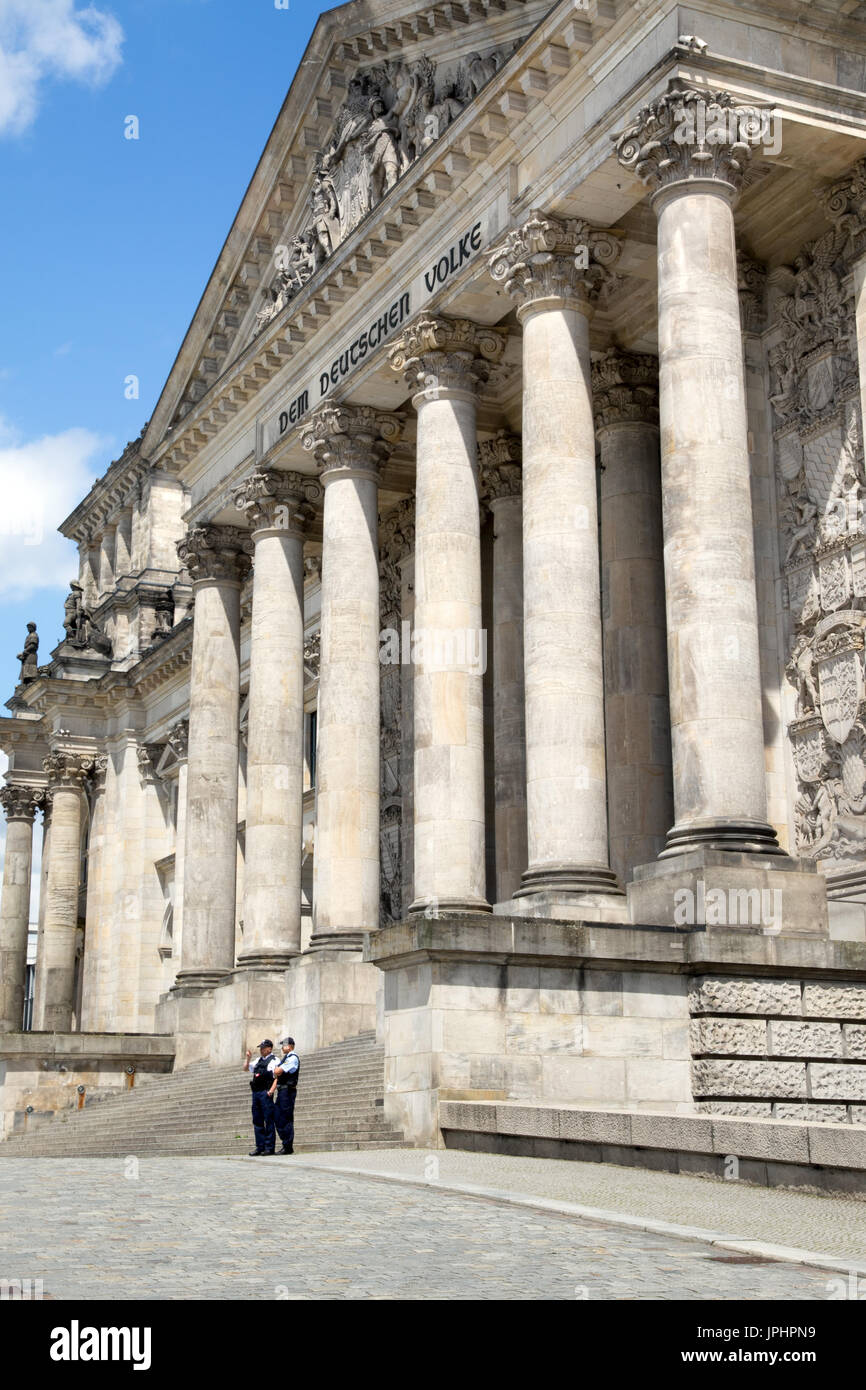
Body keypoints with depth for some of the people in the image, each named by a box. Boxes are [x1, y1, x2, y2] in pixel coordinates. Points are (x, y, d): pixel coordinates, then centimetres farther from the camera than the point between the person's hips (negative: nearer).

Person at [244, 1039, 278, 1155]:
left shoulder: (274, 1060, -3)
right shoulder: (258, 1060, 19)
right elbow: (246, 1068, 27)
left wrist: (271, 1090, -19)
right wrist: (248, 1059, 10)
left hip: (266, 1093, -8)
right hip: (255, 1092, 8)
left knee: (268, 1121, -5)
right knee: (257, 1121, 9)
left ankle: (269, 1147, -3)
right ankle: (260, 1147, 14)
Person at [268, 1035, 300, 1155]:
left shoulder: (293, 1058, -10)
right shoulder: (284, 1058, 20)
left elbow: (277, 1072, -17)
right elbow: (277, 1077, 17)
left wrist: (276, 1068, 6)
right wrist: (272, 1090, 6)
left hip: (288, 1091, -9)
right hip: (281, 1091, 9)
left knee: (286, 1120, -6)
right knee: (277, 1117, 9)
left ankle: (288, 1147, -2)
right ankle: (286, 1144, 15)